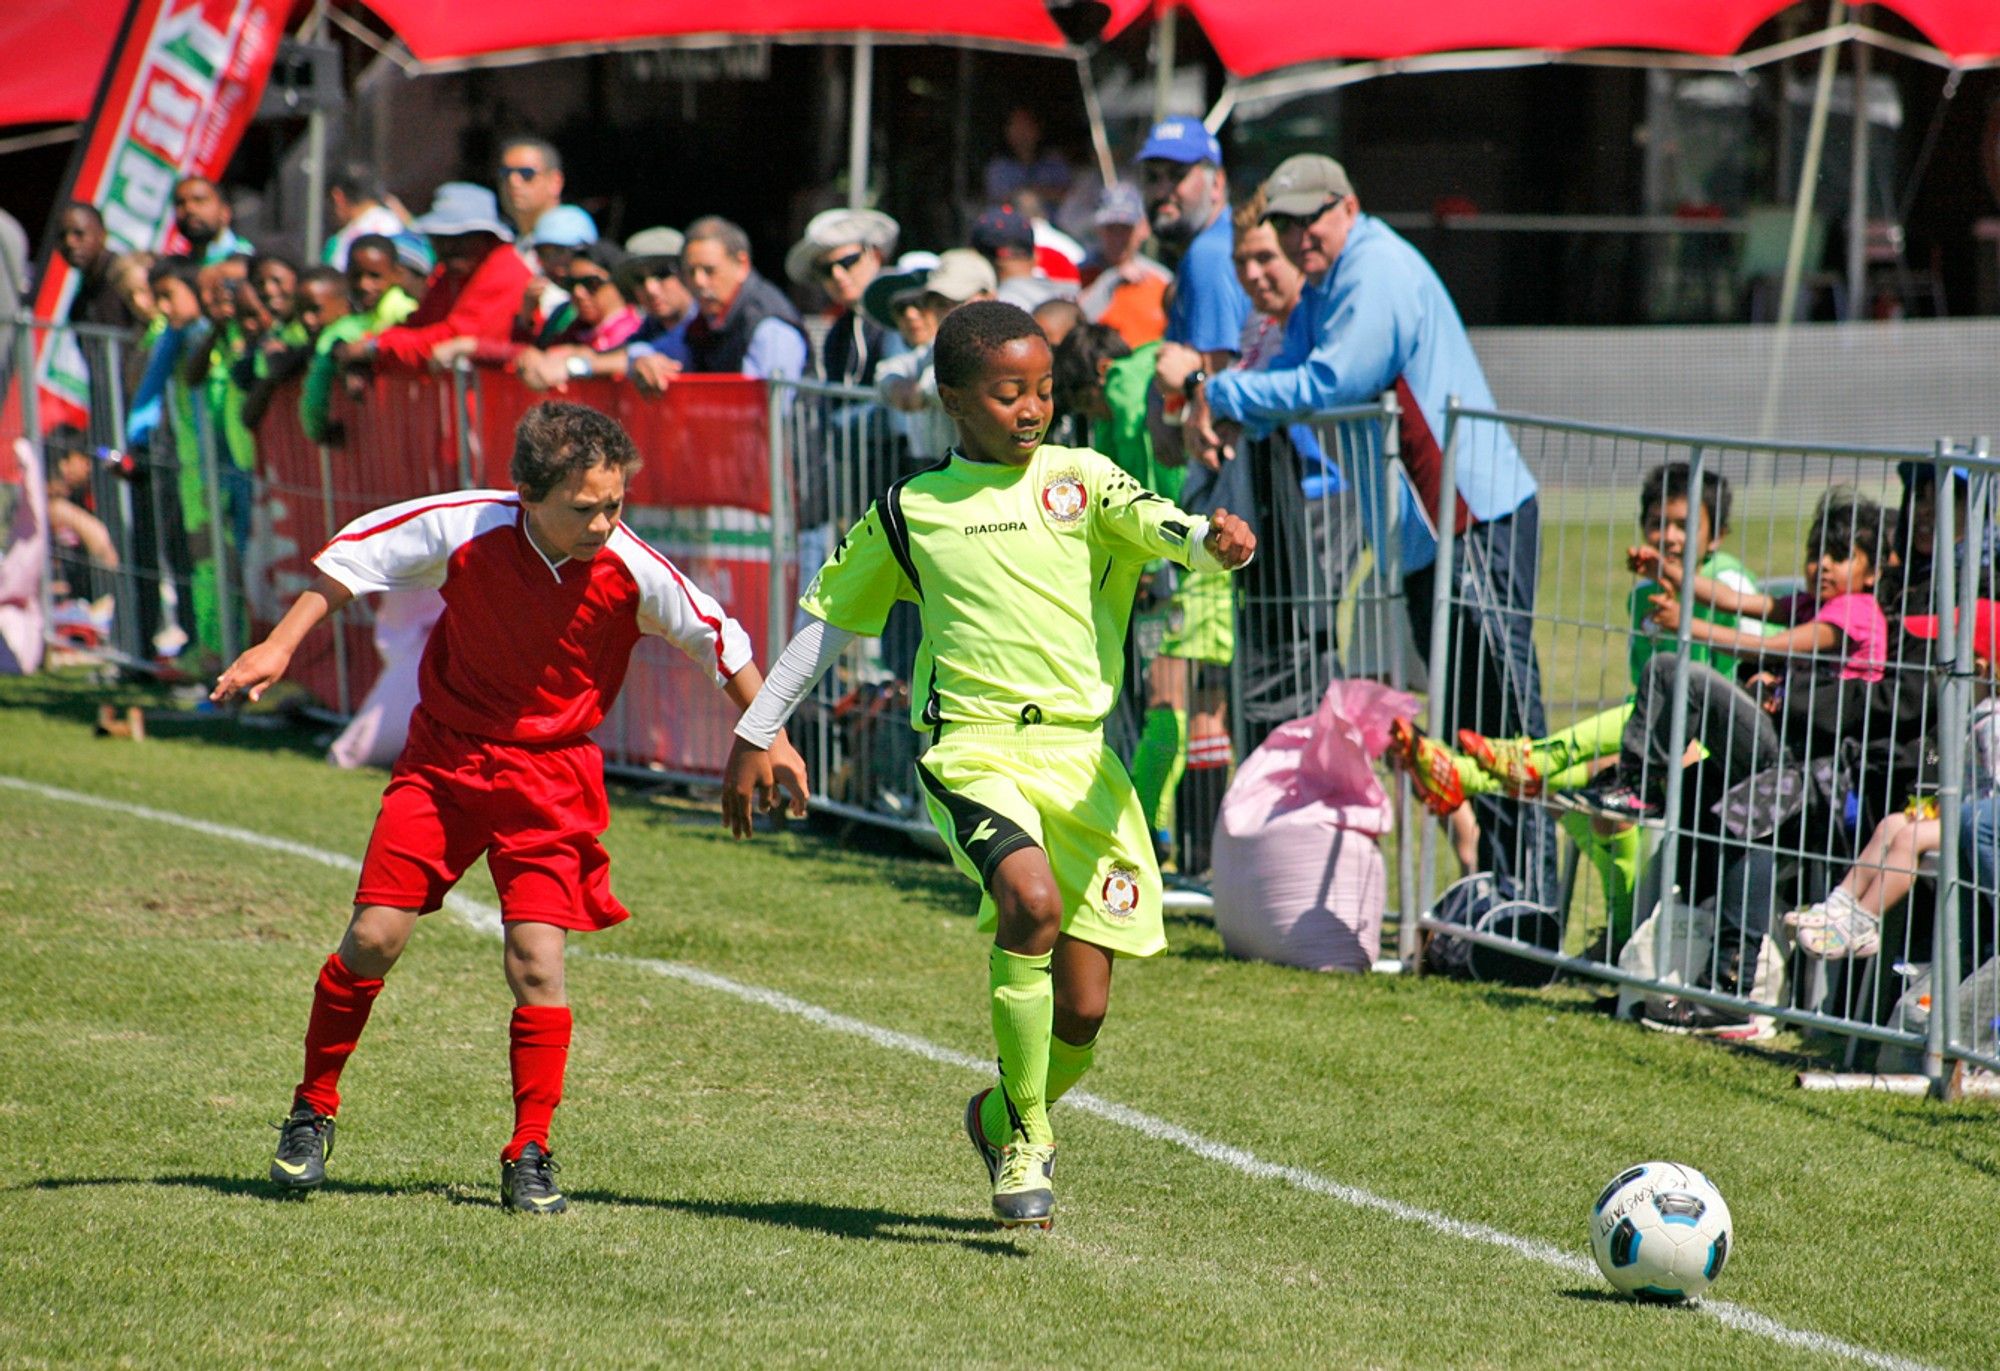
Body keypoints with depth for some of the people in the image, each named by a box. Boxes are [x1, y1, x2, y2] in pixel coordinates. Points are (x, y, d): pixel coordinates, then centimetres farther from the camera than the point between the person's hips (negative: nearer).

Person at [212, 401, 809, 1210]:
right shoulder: (466, 529, -19)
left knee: (538, 960, -13)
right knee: (374, 938, -4)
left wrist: (771, 739, 5)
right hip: (444, 753, 1)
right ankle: (312, 1112, 17)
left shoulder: (633, 572, -18)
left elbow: (720, 642, 0)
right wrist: (280, 647, -7)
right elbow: (352, 557, -3)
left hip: (551, 775, 0)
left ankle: (529, 1157, 1)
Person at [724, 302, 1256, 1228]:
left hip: (1080, 755, 2)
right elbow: (830, 617, 20)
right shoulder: (909, 513, 9)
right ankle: (1026, 1139, -15)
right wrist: (756, 732, 20)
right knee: (1030, 900, -31)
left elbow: (1158, 526, -11)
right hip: (972, 749, -2)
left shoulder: (1081, 481, 7)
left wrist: (1212, 539, -34)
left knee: (1081, 1012, 1)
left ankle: (1003, 1115, 35)